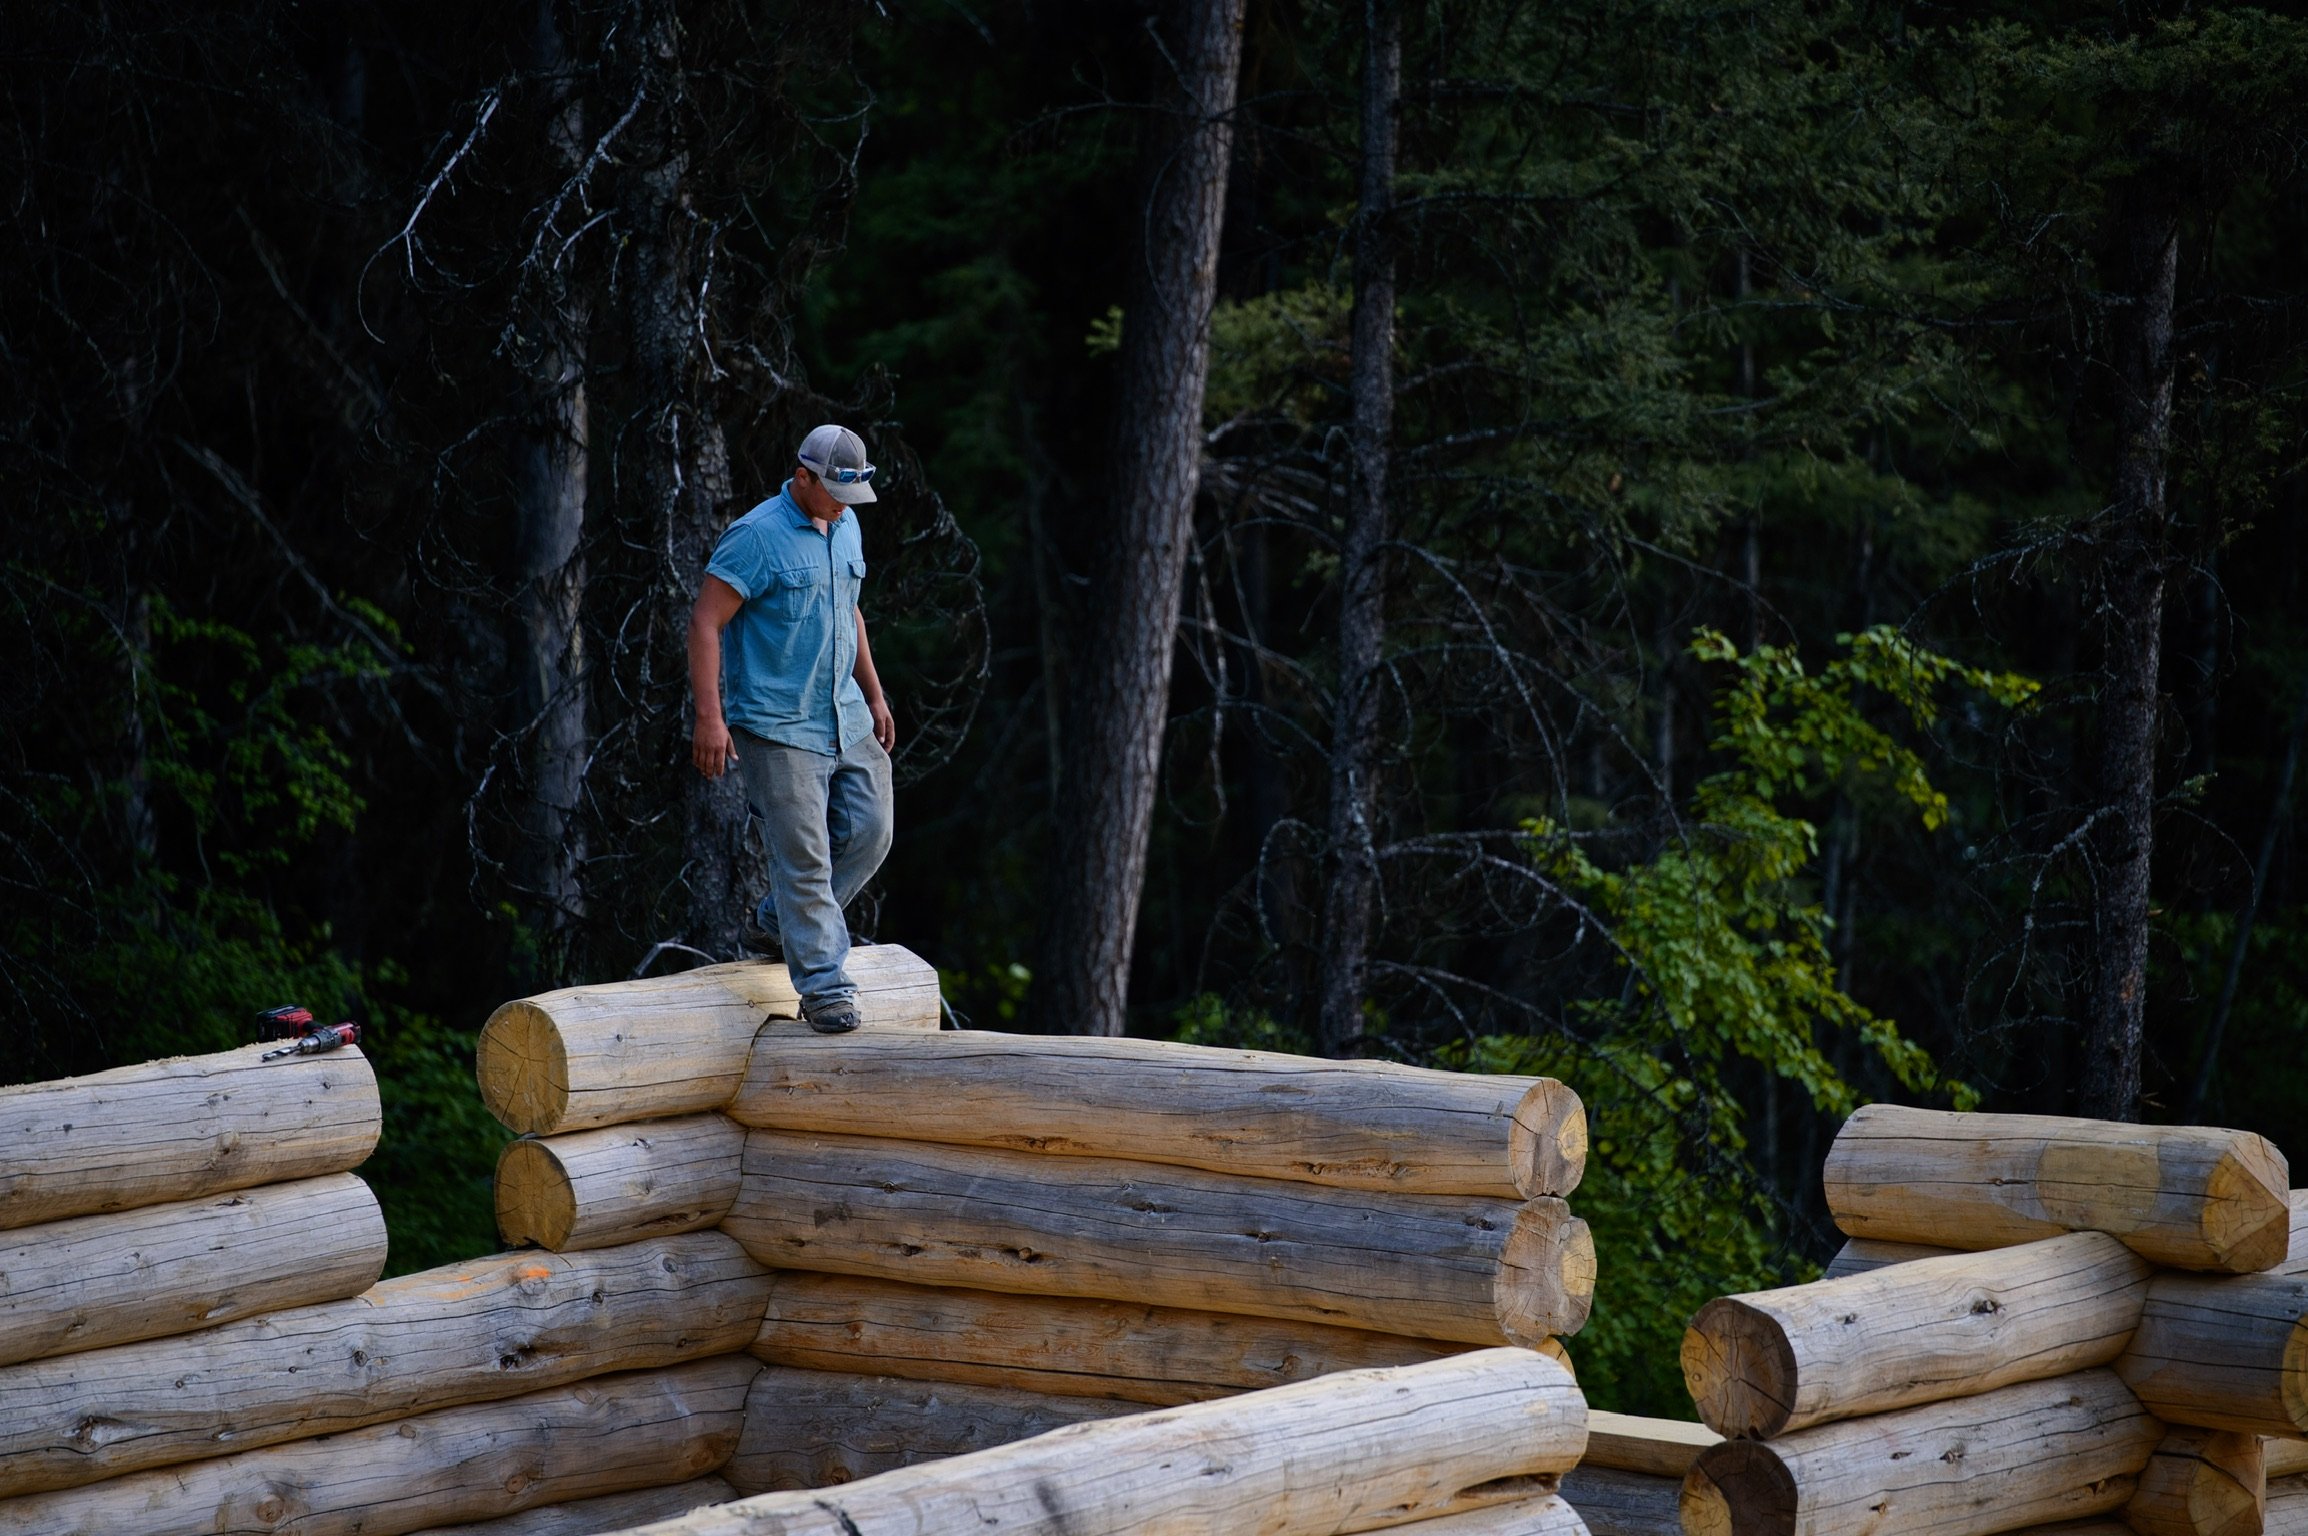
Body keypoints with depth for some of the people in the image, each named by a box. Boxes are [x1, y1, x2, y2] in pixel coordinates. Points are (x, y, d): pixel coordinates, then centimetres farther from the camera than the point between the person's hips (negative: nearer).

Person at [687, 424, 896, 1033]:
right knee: (804, 856, -8)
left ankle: (779, 921, 26)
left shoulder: (845, 527, 11)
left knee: (869, 832, 6)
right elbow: (704, 623, -16)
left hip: (846, 718, 8)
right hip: (778, 726, -8)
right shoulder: (756, 537, -15)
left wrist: (874, 695, 23)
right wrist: (709, 719, -20)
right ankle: (823, 985, -4)